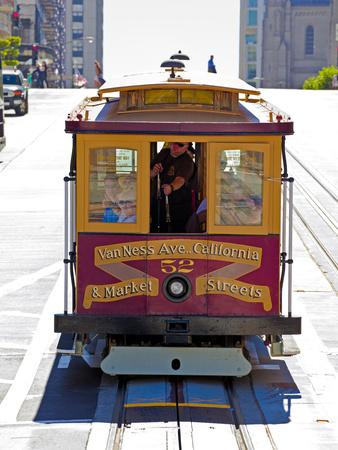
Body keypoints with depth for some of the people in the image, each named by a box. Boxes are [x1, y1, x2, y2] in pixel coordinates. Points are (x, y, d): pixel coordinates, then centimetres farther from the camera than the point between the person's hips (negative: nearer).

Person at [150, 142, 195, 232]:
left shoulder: (187, 162, -14)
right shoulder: (163, 153, 5)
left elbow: (181, 179, -33)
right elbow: (150, 176, 9)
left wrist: (171, 187, -55)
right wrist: (153, 172, -16)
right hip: (159, 202, 5)